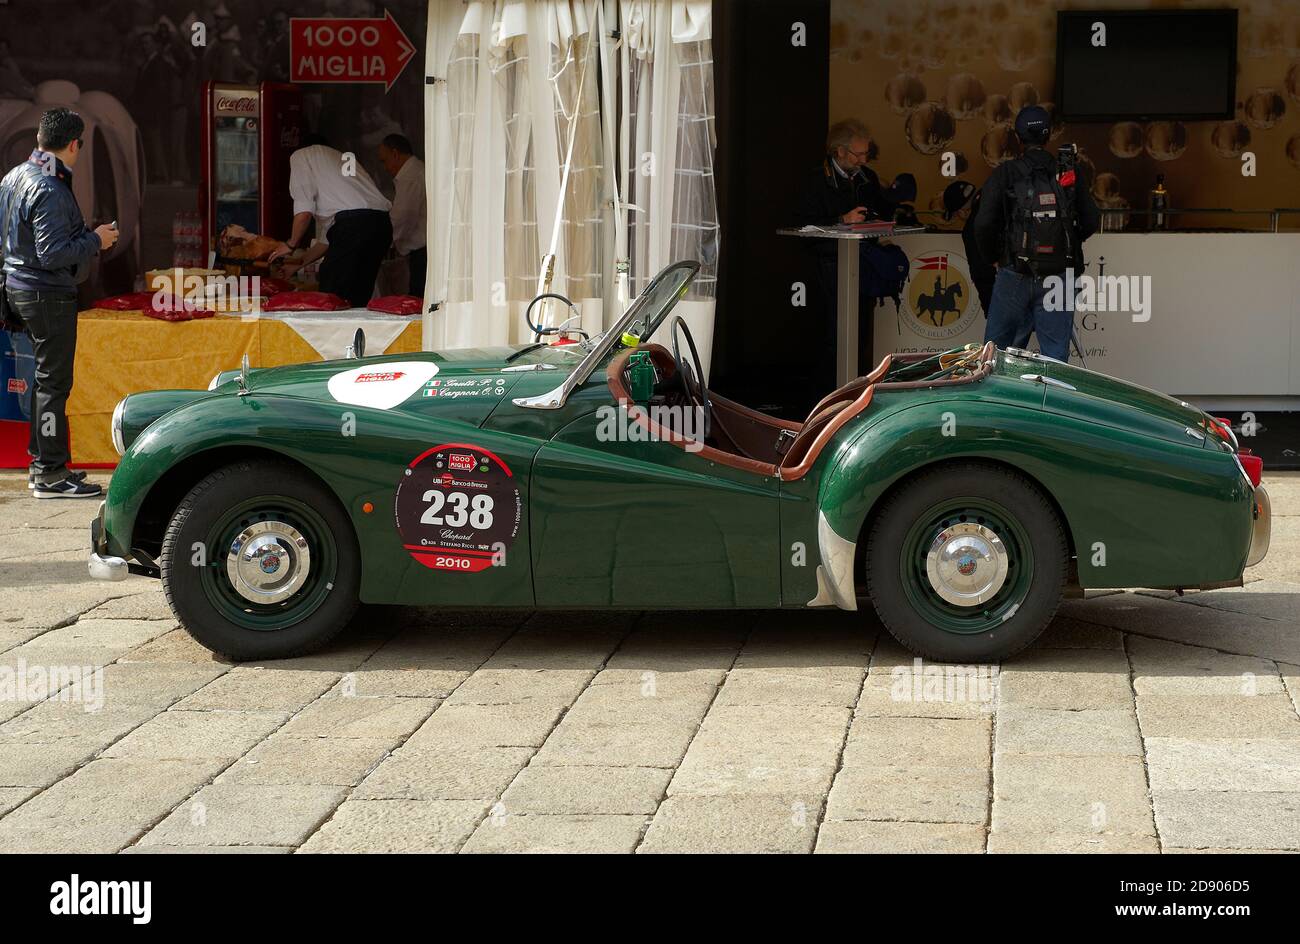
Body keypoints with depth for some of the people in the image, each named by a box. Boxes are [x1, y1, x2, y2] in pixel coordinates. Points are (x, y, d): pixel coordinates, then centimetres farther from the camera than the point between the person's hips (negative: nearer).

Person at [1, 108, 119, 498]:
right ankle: (50, 474, -2)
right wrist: (95, 240, -12)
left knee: (47, 377, 19)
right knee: (54, 381, -5)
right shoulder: (49, 191, -21)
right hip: (48, 293, -10)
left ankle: (41, 462, 26)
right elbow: (52, 253, -25)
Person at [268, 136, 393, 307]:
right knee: (357, 302, 12)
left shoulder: (300, 155, 15)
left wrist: (291, 244, 17)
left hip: (353, 223, -8)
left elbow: (304, 212, 1)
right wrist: (301, 261, 40)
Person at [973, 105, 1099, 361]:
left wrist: (993, 257, 7)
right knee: (1055, 357, 3)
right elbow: (1092, 222, 6)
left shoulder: (1004, 175, -3)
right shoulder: (1068, 175, 4)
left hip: (1014, 275, -2)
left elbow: (984, 224, -11)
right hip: (1058, 278, 2)